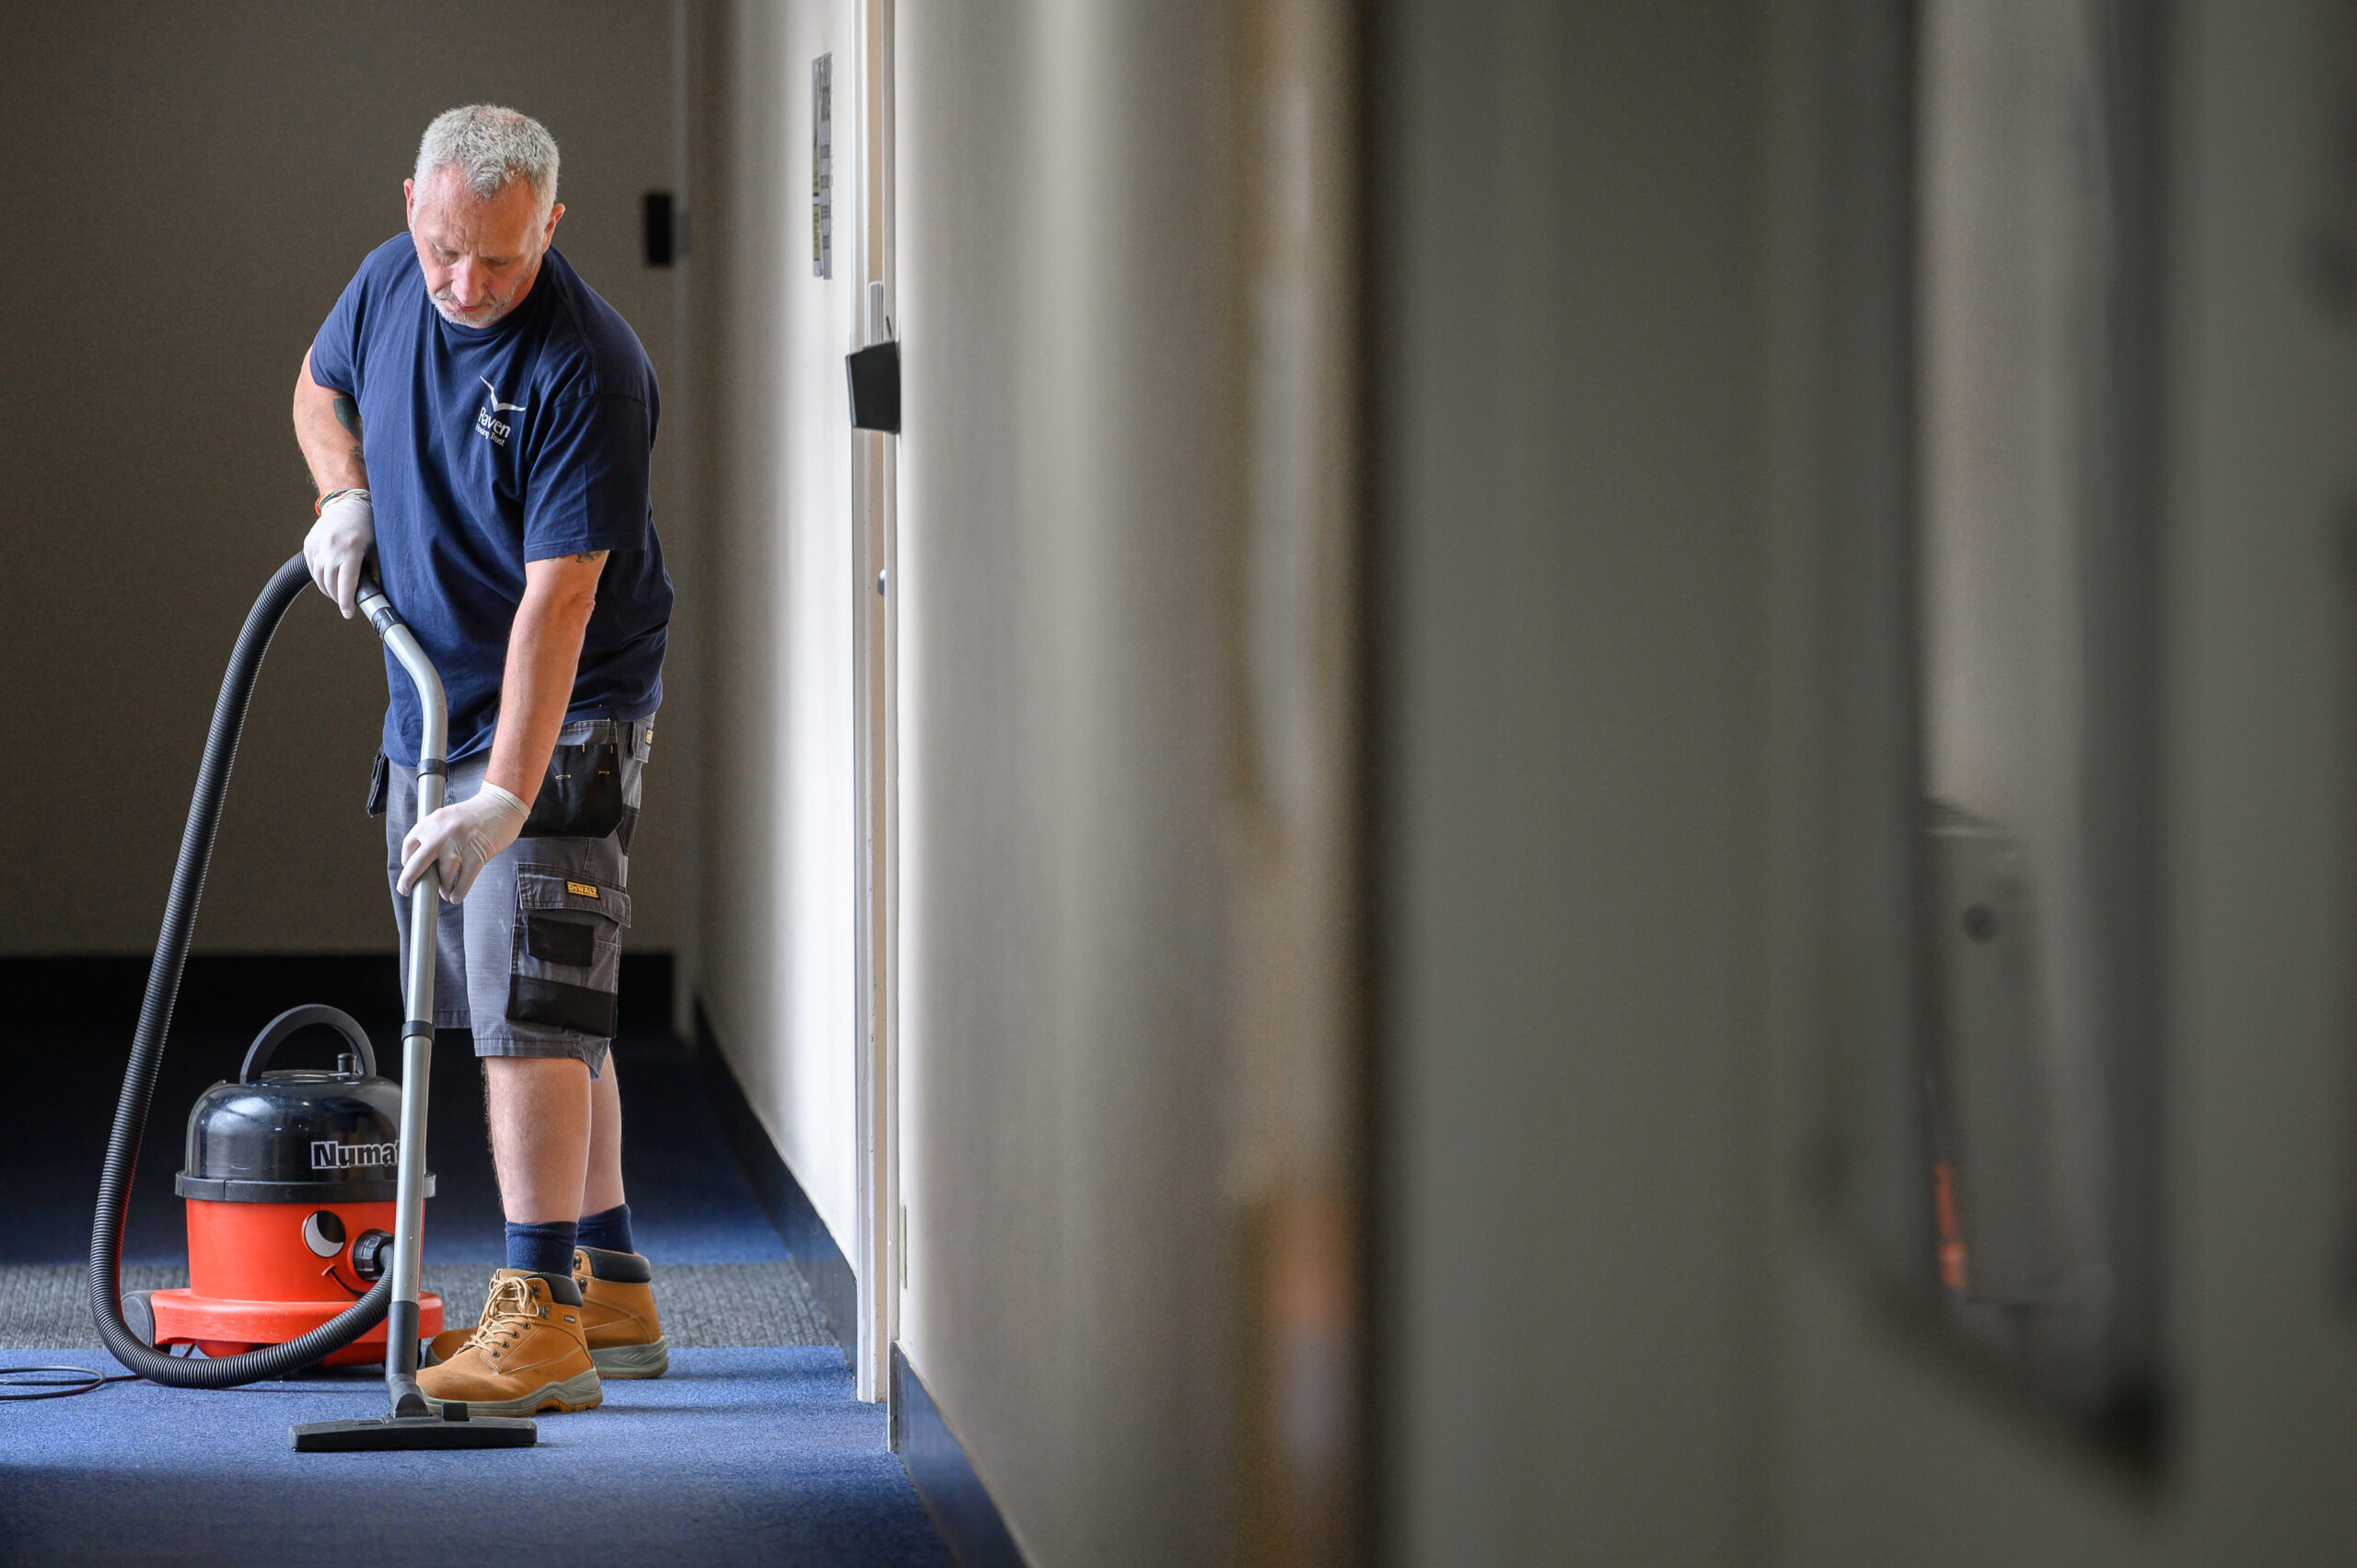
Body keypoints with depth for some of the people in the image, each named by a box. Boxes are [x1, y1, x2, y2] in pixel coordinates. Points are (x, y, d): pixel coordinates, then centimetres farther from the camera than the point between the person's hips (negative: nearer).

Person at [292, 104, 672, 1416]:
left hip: (564, 719, -8)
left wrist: (504, 796, -34)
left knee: (532, 1007, -16)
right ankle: (613, 1294, 19)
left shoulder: (588, 370, -25)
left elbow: (558, 601, -29)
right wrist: (346, 497, 1)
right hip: (433, 710, 8)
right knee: (546, 1016, 12)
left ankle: (542, 1317, -19)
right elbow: (323, 387, 22)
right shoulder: (392, 282, -1)